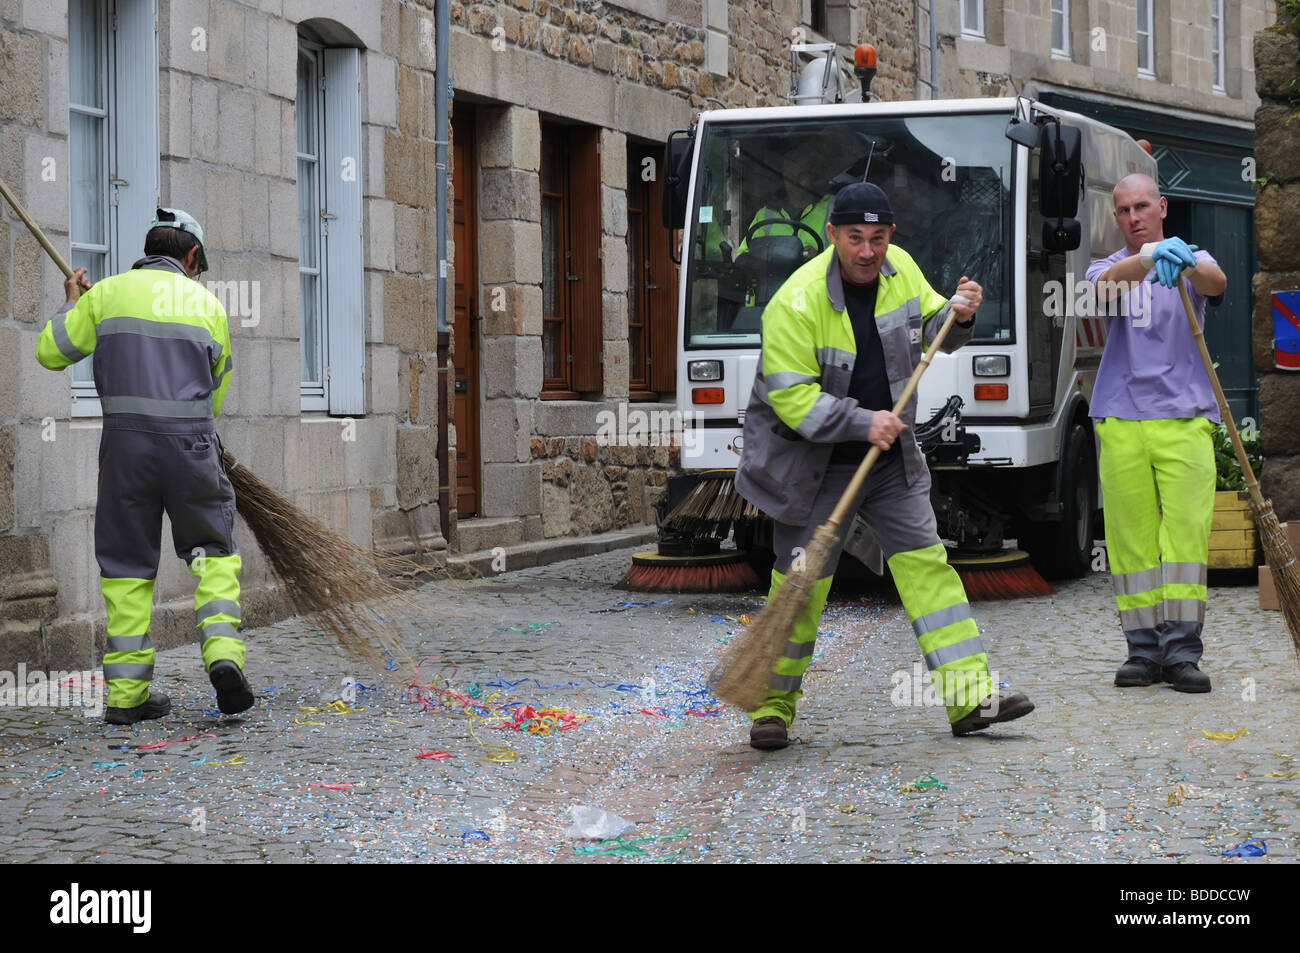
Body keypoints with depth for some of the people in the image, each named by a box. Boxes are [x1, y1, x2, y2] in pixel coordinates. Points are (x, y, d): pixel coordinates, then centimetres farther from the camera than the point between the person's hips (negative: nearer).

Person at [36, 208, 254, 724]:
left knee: (127, 565, 8)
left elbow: (52, 352, 11)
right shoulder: (208, 304, 9)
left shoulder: (107, 293, 5)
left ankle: (126, 691, 8)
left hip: (126, 443, 0)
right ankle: (223, 651, -8)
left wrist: (72, 304, 28)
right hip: (192, 446, 0)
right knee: (212, 551, 14)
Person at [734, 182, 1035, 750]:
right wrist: (861, 422, -29)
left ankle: (969, 696, -2)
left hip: (888, 458, 5)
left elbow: (928, 329, 15)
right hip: (812, 463, -5)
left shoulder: (900, 269, -1)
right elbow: (791, 398, -22)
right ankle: (772, 707, 14)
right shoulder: (797, 304, -21)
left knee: (926, 564, -1)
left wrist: (956, 318, -7)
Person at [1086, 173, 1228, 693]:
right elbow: (1106, 287, -13)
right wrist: (1150, 255, -35)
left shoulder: (1192, 261, 12)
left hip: (1185, 419, -1)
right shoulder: (1108, 268, 13)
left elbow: (1216, 283, -13)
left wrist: (1186, 261, -38)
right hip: (1121, 421, 1)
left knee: (1187, 534, -8)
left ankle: (1182, 650, -8)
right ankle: (1144, 649, 5)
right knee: (1131, 540, -1)